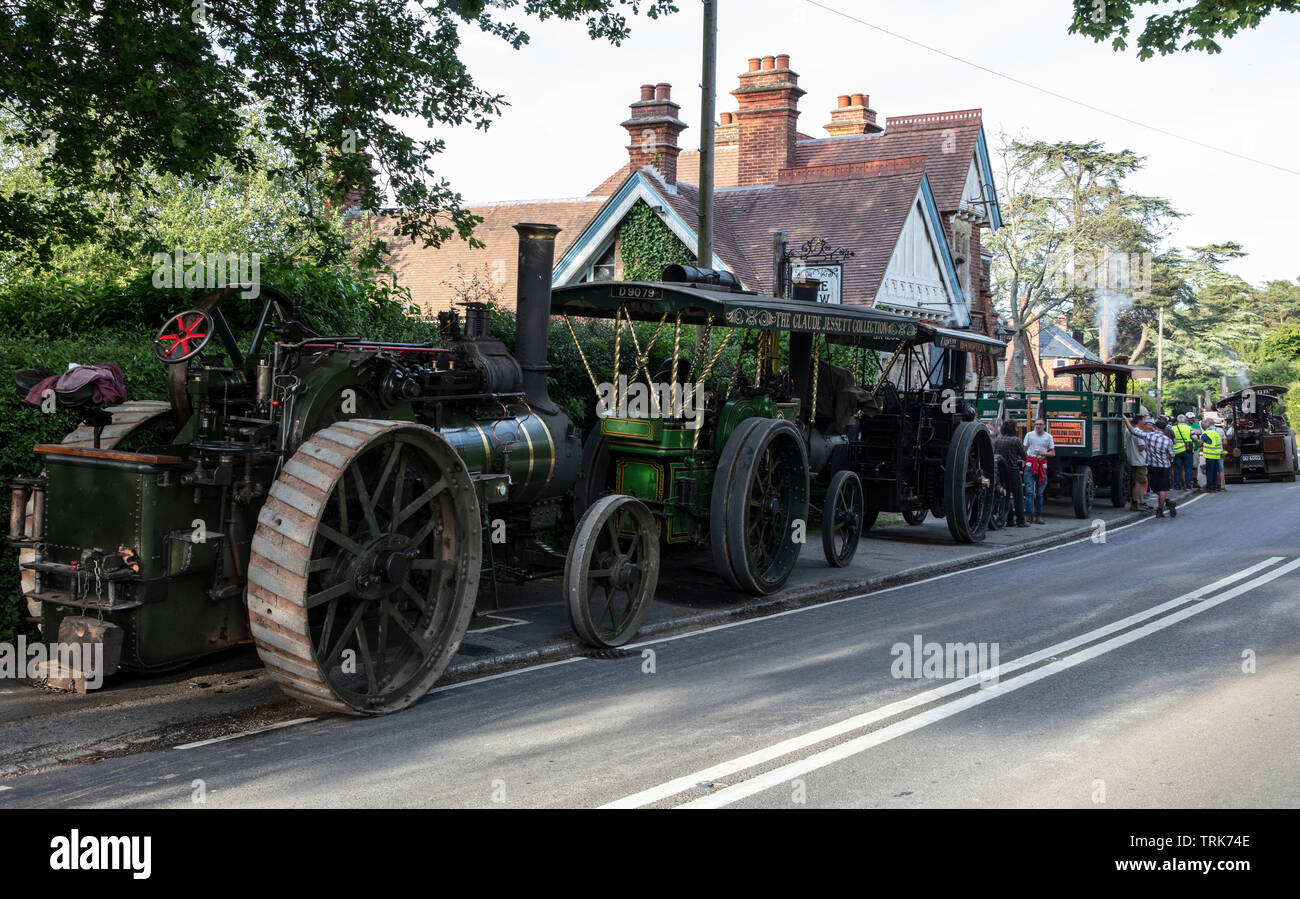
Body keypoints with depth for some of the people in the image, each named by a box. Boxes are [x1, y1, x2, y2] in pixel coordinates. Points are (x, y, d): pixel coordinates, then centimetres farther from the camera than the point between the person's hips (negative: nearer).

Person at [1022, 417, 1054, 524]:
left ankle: (1038, 516, 9)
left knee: (1040, 493, 5)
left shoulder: (1048, 437, 8)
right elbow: (1024, 450, 10)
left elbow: (1053, 453, 9)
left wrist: (1043, 453, -11)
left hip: (1042, 466, 1)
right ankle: (1028, 514, -10)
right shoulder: (1029, 435, 7)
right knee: (1029, 491, -9)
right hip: (1030, 466, -1)